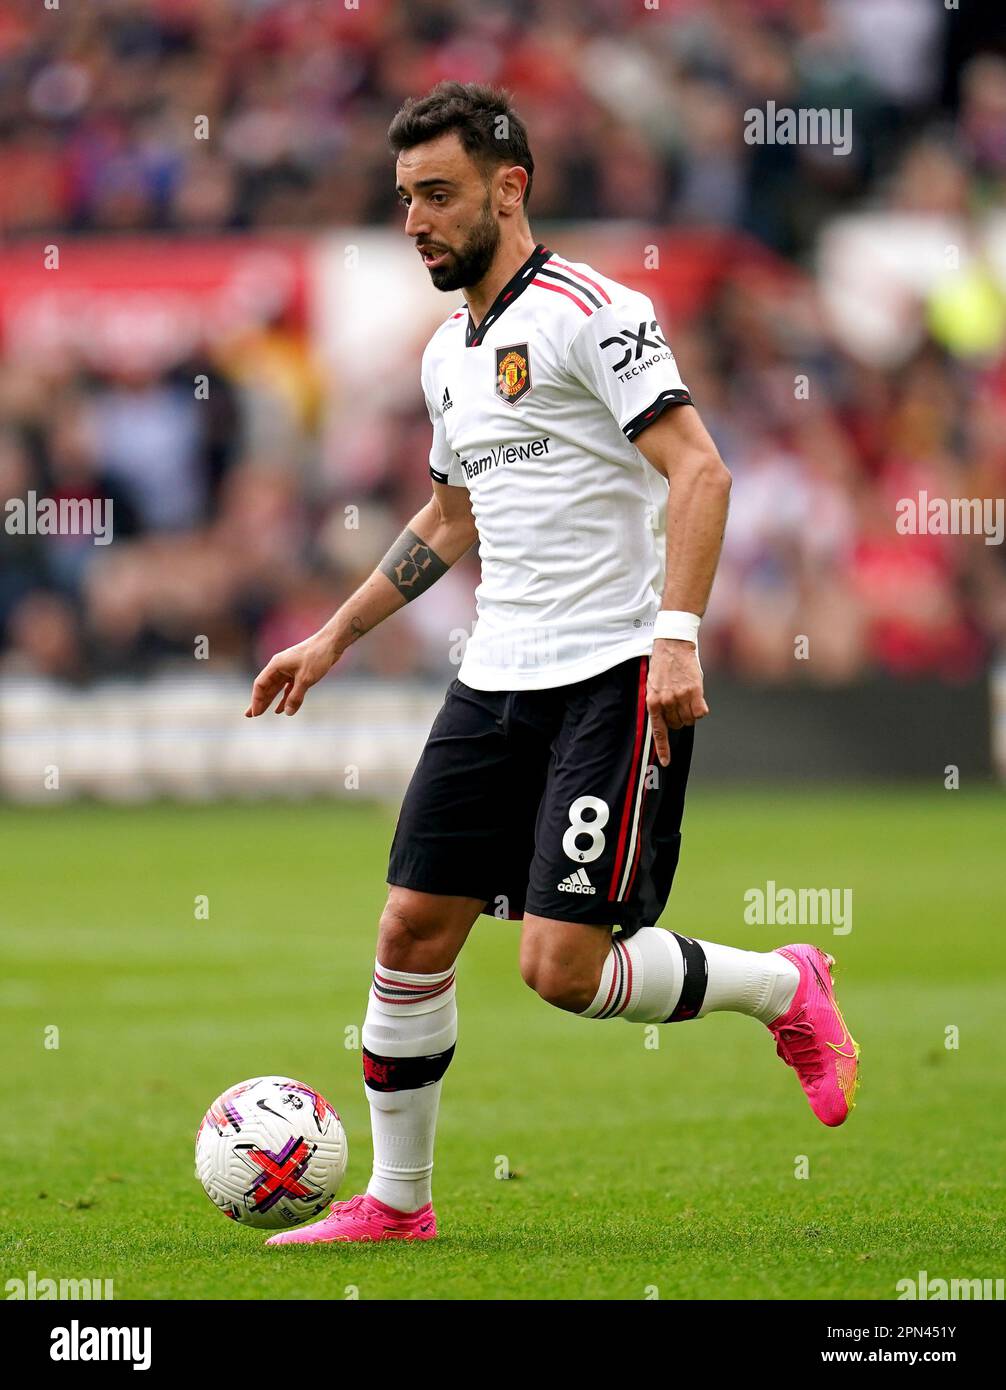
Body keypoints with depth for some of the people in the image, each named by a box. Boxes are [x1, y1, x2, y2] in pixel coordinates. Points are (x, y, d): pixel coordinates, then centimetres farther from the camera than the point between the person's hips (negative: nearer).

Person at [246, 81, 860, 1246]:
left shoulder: (585, 311, -11)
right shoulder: (449, 353, 16)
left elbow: (698, 470, -18)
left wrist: (677, 634, -27)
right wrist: (333, 639, 27)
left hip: (615, 678, -8)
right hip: (495, 680, 8)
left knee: (562, 966, -14)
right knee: (412, 930, 4)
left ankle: (784, 988, 10)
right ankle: (395, 1202, 16)